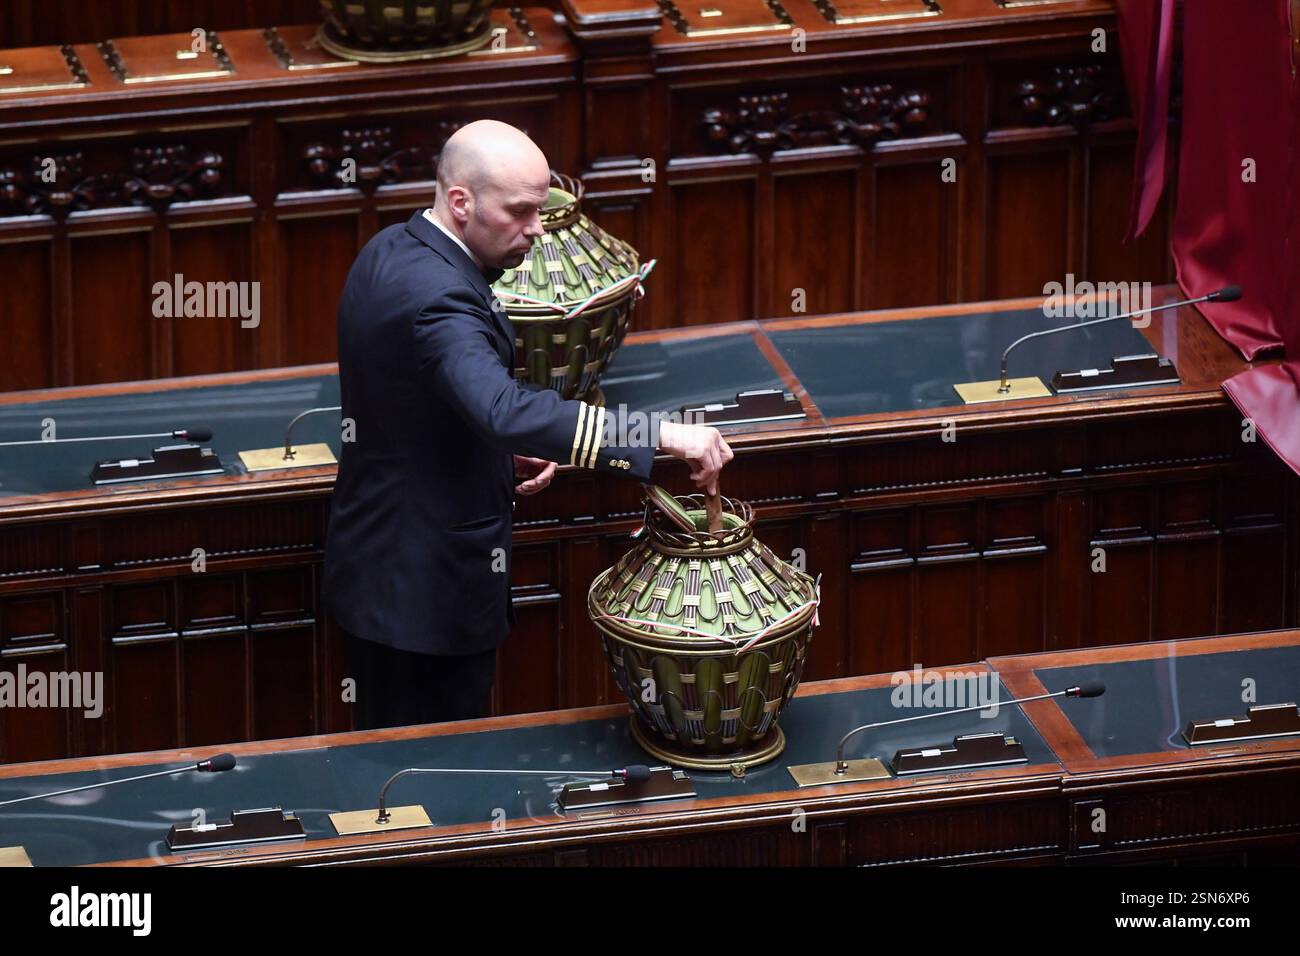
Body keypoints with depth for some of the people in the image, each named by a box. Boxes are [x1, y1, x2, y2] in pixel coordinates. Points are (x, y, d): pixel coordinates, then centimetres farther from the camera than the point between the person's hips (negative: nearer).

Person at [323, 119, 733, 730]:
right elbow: (506, 410, -43)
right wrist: (662, 437, -45)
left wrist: (504, 453, 5)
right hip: (428, 585, -10)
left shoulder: (390, 251, 6)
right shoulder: (438, 295, -27)